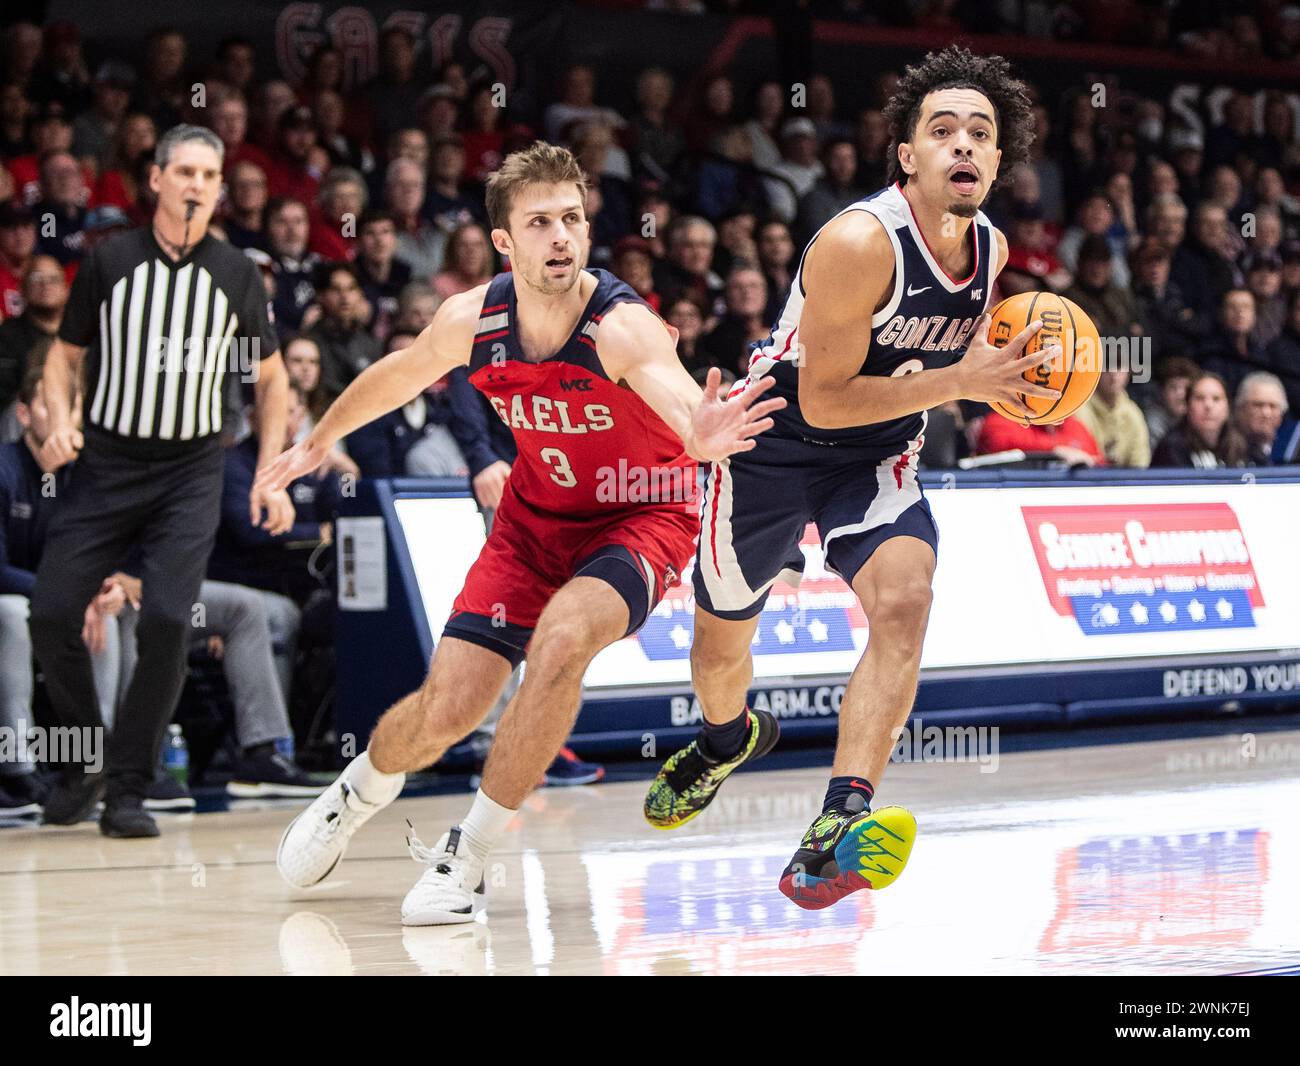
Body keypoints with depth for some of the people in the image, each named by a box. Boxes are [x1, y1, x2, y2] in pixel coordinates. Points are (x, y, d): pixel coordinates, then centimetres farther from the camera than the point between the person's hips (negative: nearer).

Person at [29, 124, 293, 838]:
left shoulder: (237, 275, 2)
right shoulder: (109, 261, 1)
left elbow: (271, 377, 11)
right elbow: (65, 353, 10)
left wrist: (271, 476, 2)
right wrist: (59, 423, -9)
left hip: (191, 469, -1)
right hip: (105, 461, 1)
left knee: (167, 621, -15)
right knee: (51, 612, -8)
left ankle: (126, 789, -4)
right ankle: (84, 763, 14)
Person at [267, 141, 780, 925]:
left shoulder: (623, 326, -30)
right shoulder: (471, 320, -15)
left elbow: (681, 400, -49)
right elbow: (400, 375, 7)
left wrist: (703, 432, -73)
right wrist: (320, 441, 21)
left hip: (640, 516, -4)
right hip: (536, 515, 4)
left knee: (560, 640, -33)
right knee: (445, 710, -3)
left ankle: (470, 855, -16)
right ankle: (364, 788, 35)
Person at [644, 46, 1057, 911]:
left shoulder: (991, 250, -5)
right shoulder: (858, 242, -28)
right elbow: (823, 399, -26)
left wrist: (1007, 378, -4)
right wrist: (958, 383, -29)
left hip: (879, 457, 4)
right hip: (776, 443, -4)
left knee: (903, 602, -26)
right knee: (721, 643, 15)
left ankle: (835, 834, -34)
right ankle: (727, 737, 54)